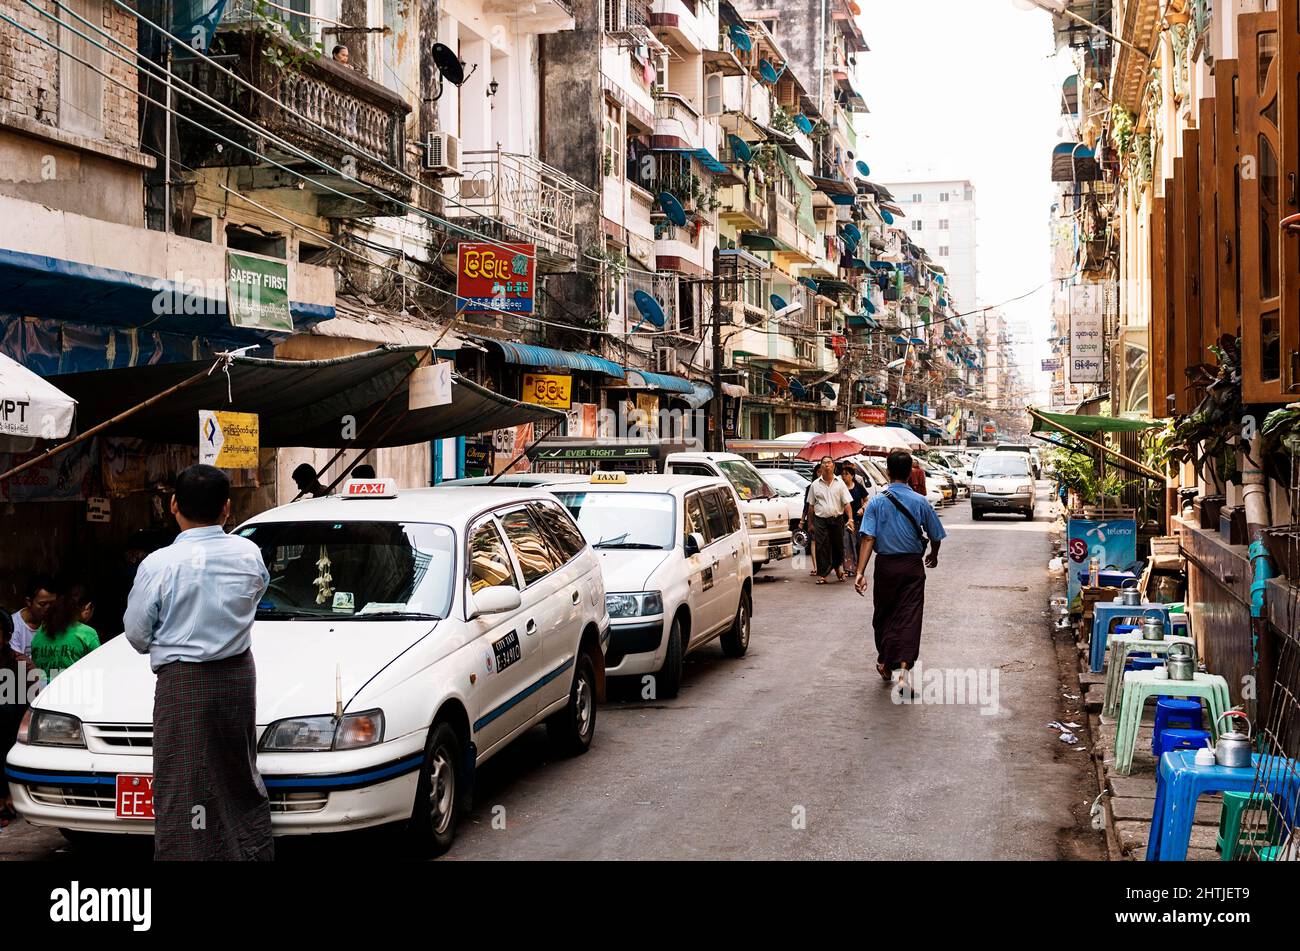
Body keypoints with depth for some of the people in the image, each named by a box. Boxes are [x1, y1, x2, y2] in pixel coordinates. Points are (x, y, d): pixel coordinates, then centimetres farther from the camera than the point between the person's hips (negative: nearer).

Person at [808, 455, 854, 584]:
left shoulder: (839, 483, 5)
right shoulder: (815, 484, 6)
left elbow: (847, 503, 2)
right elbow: (811, 505, 10)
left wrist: (850, 519, -10)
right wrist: (810, 523, 8)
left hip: (837, 519, 1)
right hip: (820, 520, -1)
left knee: (838, 546, 11)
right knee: (822, 547, -6)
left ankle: (838, 567, 36)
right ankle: (821, 574, -5)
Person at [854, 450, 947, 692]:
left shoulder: (876, 502, -5)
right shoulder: (920, 502, -3)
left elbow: (868, 538, -14)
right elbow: (935, 535, 6)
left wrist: (860, 572, -17)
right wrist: (933, 556, 27)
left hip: (885, 565, 1)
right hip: (912, 565, -1)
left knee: (883, 615, 18)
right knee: (910, 617, -4)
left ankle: (885, 663, 33)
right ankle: (902, 670, -18)